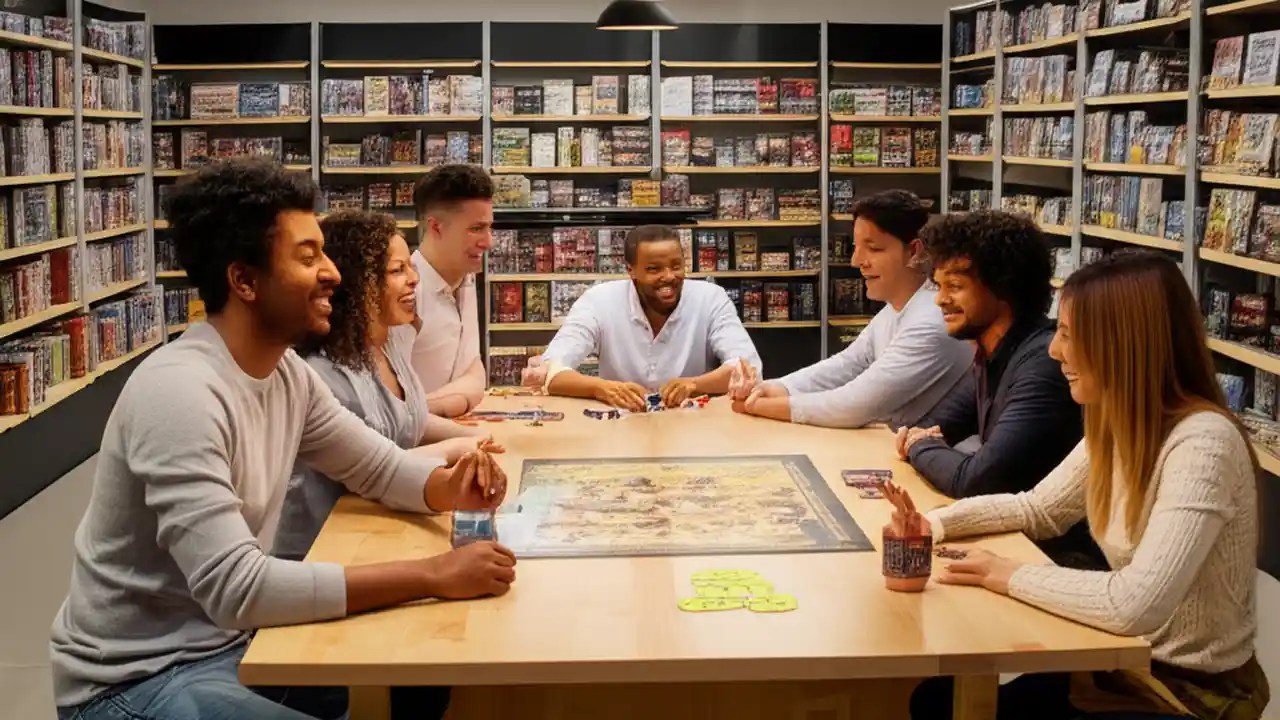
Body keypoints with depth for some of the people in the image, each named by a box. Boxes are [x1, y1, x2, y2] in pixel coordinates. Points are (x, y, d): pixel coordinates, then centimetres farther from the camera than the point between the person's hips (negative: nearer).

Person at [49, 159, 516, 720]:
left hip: (232, 640, 8)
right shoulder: (180, 392, -27)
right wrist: (433, 575, -33)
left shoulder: (288, 373, 1)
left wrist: (449, 486, -12)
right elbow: (236, 588, -33)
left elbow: (379, 467, 12)